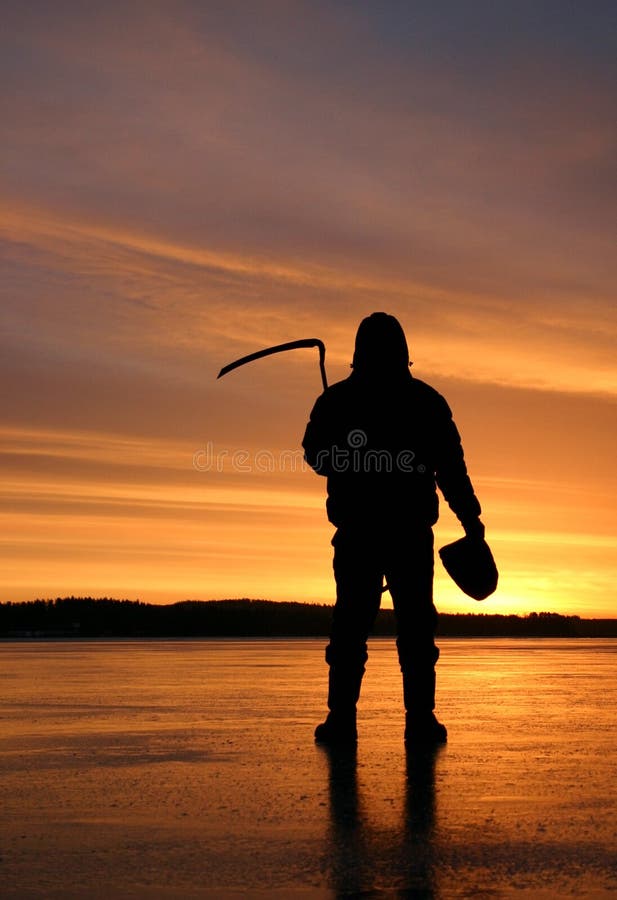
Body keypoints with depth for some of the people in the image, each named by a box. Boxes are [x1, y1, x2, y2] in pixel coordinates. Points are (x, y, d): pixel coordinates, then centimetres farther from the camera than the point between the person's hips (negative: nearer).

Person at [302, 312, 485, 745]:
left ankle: (342, 718, -1)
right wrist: (470, 518, 8)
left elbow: (315, 456, 12)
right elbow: (451, 467, 0)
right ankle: (420, 719, 1)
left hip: (356, 533, 0)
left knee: (350, 623, 4)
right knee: (416, 624, 4)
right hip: (411, 534, 0)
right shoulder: (427, 401, 2)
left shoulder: (336, 400, 3)